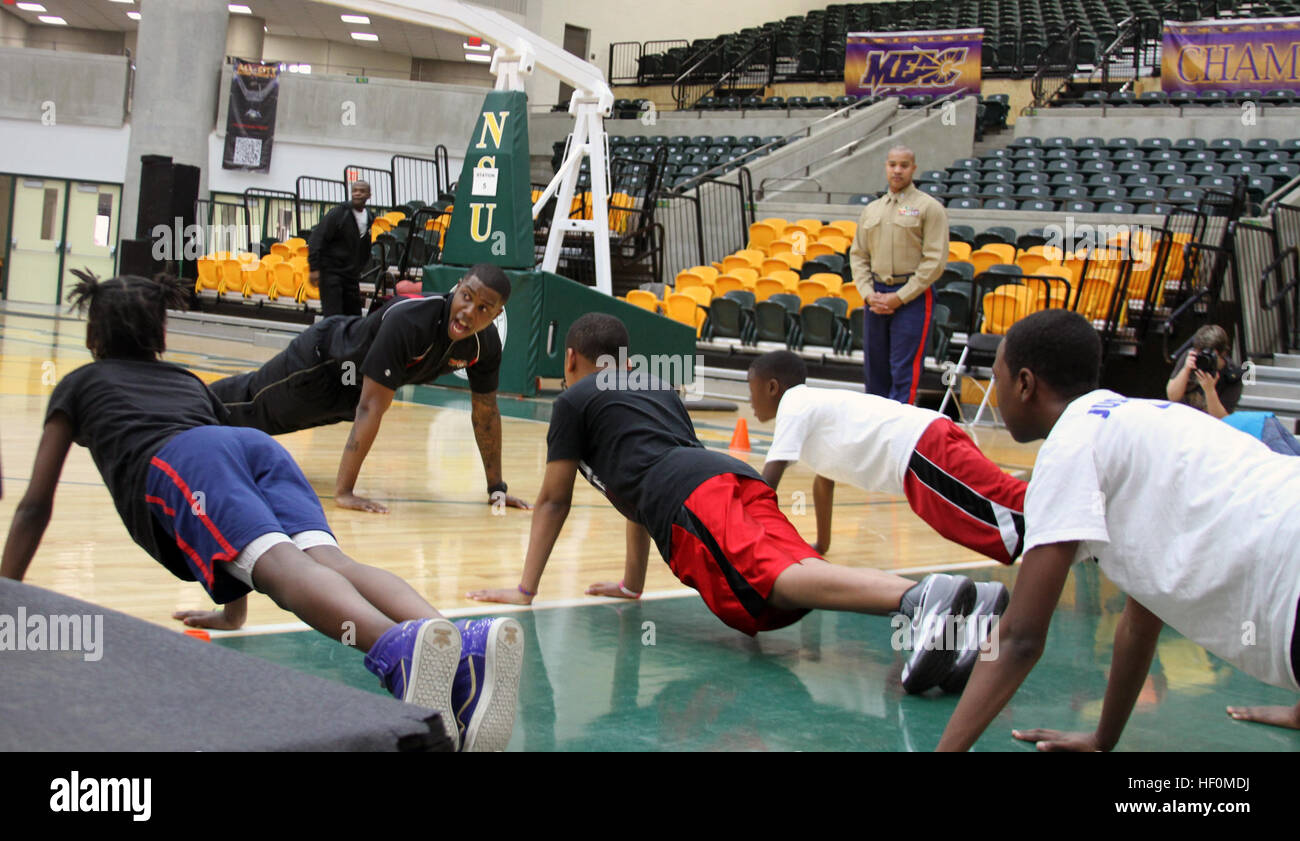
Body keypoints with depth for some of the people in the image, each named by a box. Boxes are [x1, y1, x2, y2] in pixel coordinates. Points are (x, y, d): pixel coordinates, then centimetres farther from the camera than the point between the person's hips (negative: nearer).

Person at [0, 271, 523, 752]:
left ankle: (399, 646, -61)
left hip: (173, 464, -4)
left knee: (282, 563, -29)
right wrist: (234, 607, 55)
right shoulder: (187, 379, 44)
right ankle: (465, 647, -53)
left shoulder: (77, 385, 34)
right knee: (325, 556, -22)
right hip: (258, 444, 4)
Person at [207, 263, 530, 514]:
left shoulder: (486, 343, -27)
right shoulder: (409, 321, -46)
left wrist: (497, 487, -10)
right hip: (320, 360, -6)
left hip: (352, 387, 6)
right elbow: (371, 408, -47)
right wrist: (343, 492, -48)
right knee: (250, 403, 22)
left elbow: (486, 413, -12)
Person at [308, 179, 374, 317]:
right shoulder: (338, 214, -9)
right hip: (331, 272, -6)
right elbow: (317, 239, -12)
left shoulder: (370, 219, 10)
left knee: (354, 315, 7)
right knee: (333, 316, -12)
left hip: (352, 275, 6)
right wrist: (314, 268, -18)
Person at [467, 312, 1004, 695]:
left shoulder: (574, 400, 23)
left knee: (774, 579, -29)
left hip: (691, 501, -7)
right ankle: (933, 606, -36)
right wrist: (632, 585, 59)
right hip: (738, 479, 8)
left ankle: (920, 597, -54)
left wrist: (525, 590, 31)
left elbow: (553, 501, 24)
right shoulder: (655, 388, 43)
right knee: (794, 582, -11)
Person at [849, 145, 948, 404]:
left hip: (912, 297, -5)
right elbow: (858, 255, 14)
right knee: (874, 368, 12)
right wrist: (869, 294, -2)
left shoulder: (929, 207, -4)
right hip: (877, 296, 6)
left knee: (904, 372, -7)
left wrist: (899, 297, -13)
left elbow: (935, 261, -10)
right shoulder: (871, 210, 13)